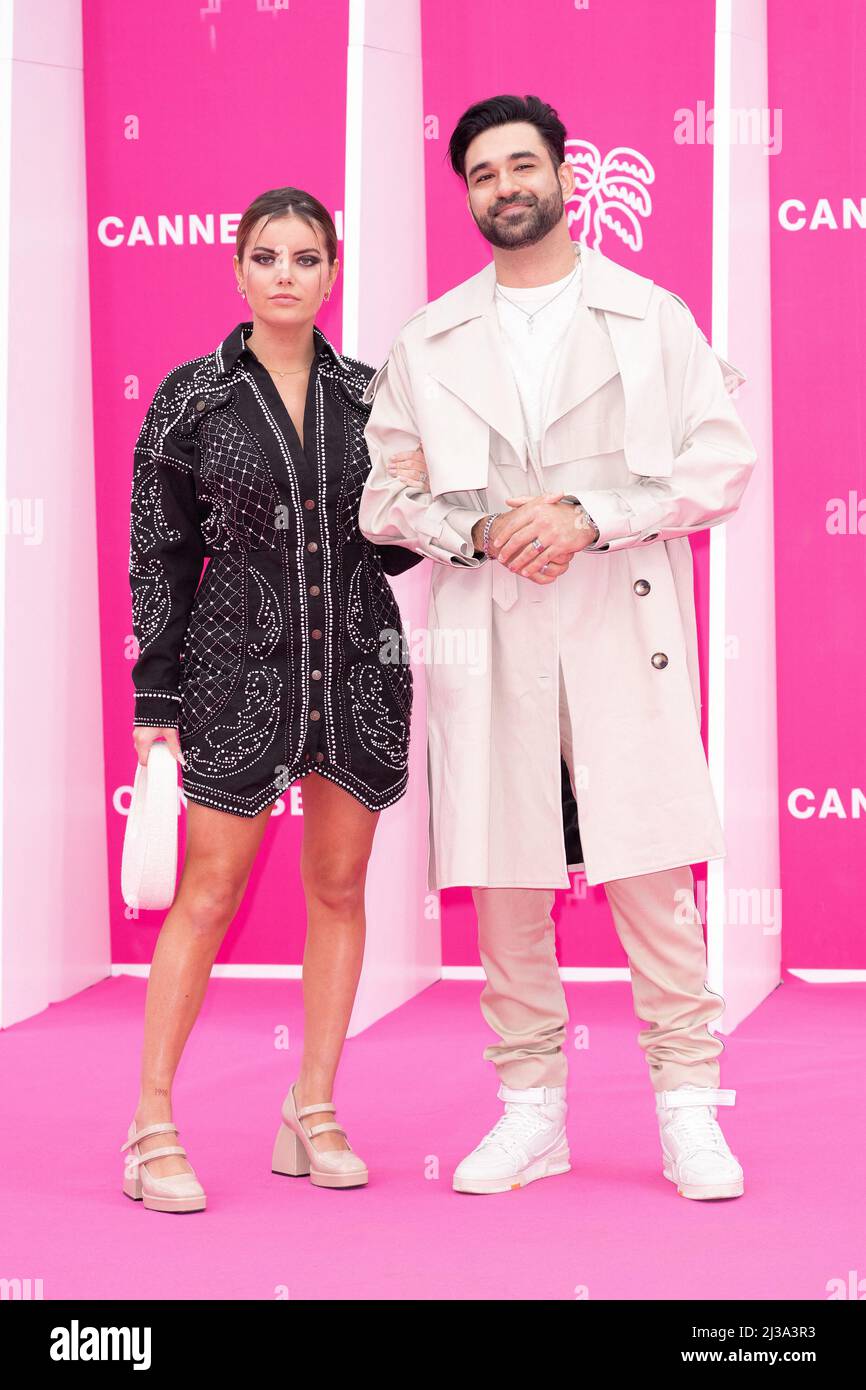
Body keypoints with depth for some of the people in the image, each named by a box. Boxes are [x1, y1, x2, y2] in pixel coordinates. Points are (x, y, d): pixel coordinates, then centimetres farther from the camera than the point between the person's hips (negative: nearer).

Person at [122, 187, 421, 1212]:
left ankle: (313, 1117, 17)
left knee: (338, 888, 7)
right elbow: (159, 557, 0)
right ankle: (152, 1129, 4)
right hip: (242, 666, -3)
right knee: (209, 893, -3)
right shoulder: (191, 397, -1)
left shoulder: (366, 394, 7)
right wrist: (157, 704, -4)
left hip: (357, 664, 3)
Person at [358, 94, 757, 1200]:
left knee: (653, 874, -6)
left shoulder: (653, 318, 9)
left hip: (624, 628, -2)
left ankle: (688, 1109, 1)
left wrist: (591, 516, -11)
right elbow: (382, 497, 12)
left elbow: (722, 466, 2)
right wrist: (480, 531, -7)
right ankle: (531, 1111, 12)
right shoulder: (426, 344, 14)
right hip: (488, 639, 2)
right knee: (502, 878, 2)